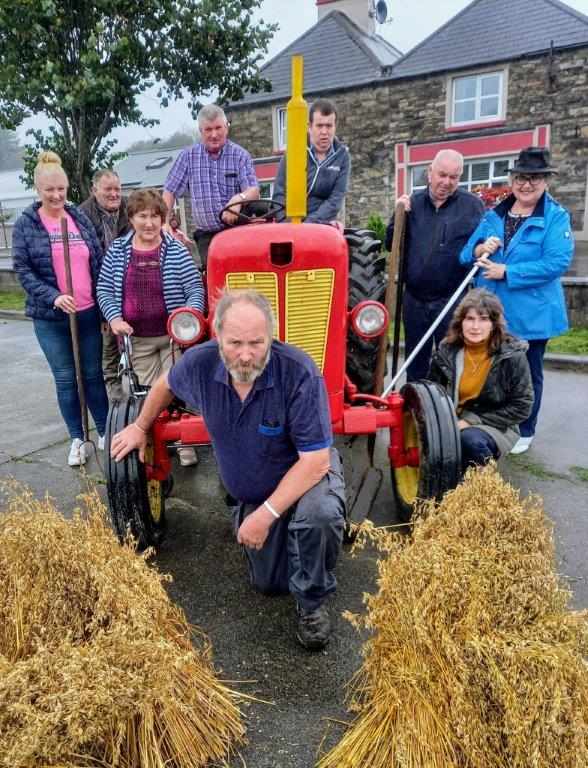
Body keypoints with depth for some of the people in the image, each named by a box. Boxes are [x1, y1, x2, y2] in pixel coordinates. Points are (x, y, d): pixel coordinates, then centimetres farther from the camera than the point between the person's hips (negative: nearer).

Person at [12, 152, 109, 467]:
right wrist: (53, 297, -20)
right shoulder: (24, 225, -1)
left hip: (89, 312, 2)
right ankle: (77, 439, 19)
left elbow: (98, 260, 9)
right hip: (50, 317, -1)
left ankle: (105, 432, 23)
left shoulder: (80, 217, 7)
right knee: (65, 379, 6)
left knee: (93, 374, 9)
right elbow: (22, 269, -5)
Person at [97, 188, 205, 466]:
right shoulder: (117, 250, 1)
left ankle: (184, 441, 19)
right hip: (136, 337, 2)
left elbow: (195, 289, -8)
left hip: (173, 334, -2)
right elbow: (104, 289, 4)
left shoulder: (175, 250, -6)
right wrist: (114, 318, -11)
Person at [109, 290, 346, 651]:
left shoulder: (299, 372, -33)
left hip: (307, 471, -3)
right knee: (269, 583, 11)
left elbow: (315, 459, -30)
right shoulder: (200, 364, -21)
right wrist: (141, 426, 16)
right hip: (253, 491, 4)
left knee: (319, 514, -38)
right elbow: (166, 384, 5)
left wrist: (267, 514, -32)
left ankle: (313, 601, -7)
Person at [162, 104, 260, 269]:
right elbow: (170, 191, 8)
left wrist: (239, 198, -33)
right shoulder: (188, 156, 7)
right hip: (207, 235, 1)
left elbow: (254, 190, -10)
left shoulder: (240, 155, 2)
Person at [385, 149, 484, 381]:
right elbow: (390, 245, 8)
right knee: (415, 364, 15)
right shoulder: (412, 202, 7)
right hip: (414, 299, 3)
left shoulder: (472, 205, 0)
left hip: (452, 300, -3)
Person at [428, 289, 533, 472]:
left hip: (495, 426, -2)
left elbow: (522, 406, -10)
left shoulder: (513, 356, -12)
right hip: (453, 423, 3)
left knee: (471, 439, -36)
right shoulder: (446, 351, -3)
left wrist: (473, 421, -16)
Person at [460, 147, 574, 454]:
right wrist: (478, 250, -16)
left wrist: (507, 273, -21)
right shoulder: (493, 215, 9)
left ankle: (526, 433, 28)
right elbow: (465, 255, 8)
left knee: (528, 374, 11)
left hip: (531, 314, -4)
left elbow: (557, 262, -18)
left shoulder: (556, 218, -5)